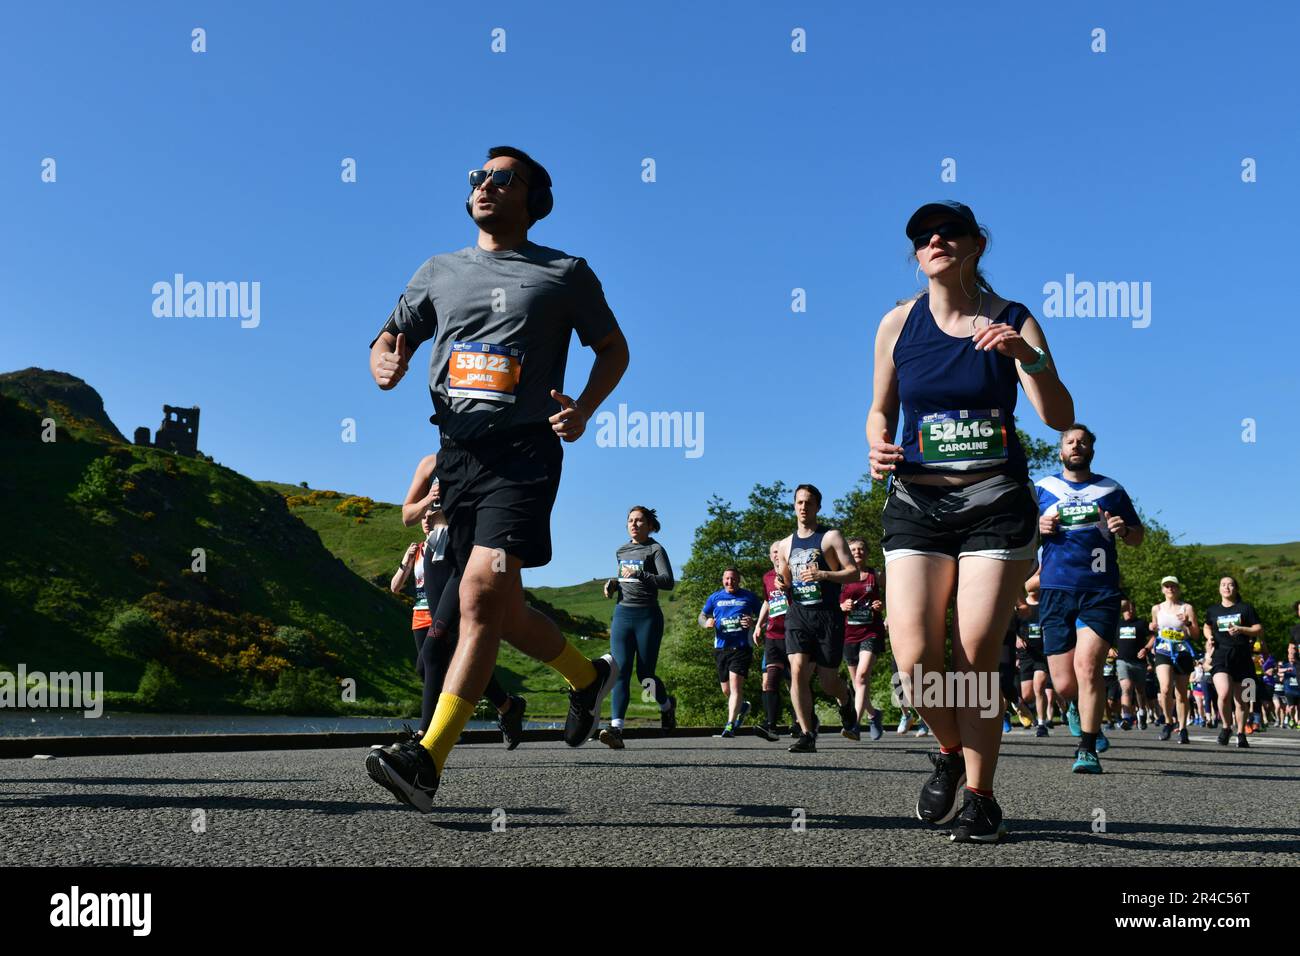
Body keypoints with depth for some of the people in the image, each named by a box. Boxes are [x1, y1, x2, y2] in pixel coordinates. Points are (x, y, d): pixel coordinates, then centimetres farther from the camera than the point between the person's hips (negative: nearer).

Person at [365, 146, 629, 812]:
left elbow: (613, 346, 14)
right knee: (499, 608, 10)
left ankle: (429, 760, -23)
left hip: (524, 450, -5)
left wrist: (584, 408, -4)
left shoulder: (566, 274, 7)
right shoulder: (439, 273, 17)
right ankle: (589, 675, 37)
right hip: (457, 450, 5)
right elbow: (390, 337, 22)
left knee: (482, 593, -22)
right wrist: (385, 362, -4)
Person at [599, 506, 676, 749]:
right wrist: (613, 583, 11)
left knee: (645, 675, 0)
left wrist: (640, 575, -27)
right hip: (622, 615, 4)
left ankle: (667, 705, 32)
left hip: (647, 617, -4)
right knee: (621, 671, -12)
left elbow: (668, 582, -14)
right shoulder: (621, 551, 17)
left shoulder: (655, 550, -1)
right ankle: (616, 729, -22)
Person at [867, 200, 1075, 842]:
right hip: (916, 504, 2)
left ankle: (979, 797, 13)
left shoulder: (1012, 323, 1)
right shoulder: (898, 324, 5)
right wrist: (877, 447, -5)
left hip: (995, 505, -1)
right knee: (913, 657, -10)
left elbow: (1060, 418, -7)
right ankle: (950, 752, 21)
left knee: (976, 656, -5)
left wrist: (1026, 356, -22)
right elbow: (880, 409, 16)